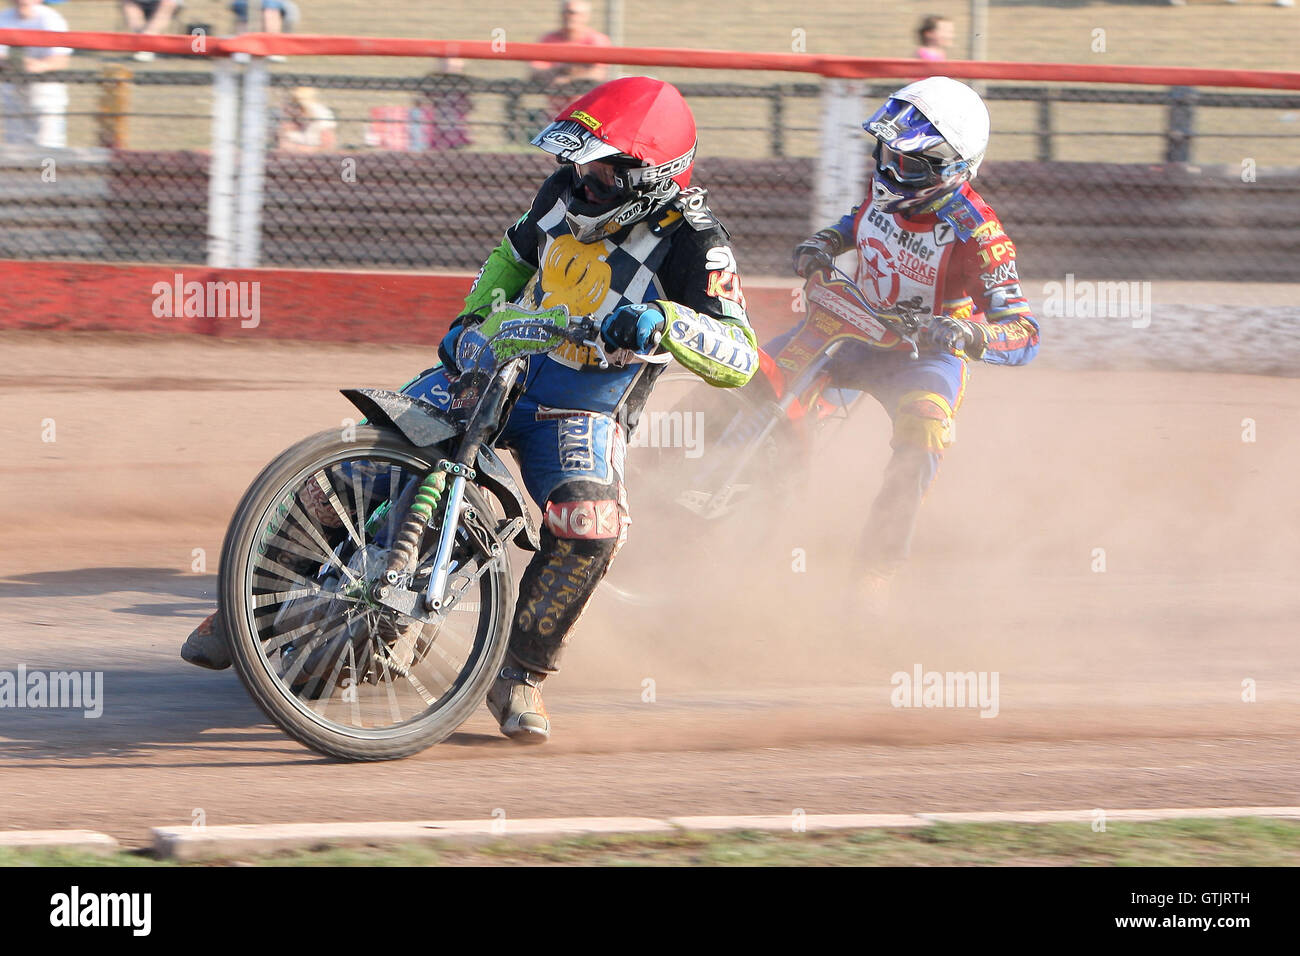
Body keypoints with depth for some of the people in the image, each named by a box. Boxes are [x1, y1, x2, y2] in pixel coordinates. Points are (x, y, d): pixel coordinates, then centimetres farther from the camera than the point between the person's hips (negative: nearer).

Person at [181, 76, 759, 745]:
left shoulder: (691, 241, -17)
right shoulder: (567, 191, 1)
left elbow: (740, 358, -25)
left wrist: (663, 322, -42)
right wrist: (473, 318, 9)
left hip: (584, 409, -4)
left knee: (589, 525, -33)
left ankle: (522, 673, -13)